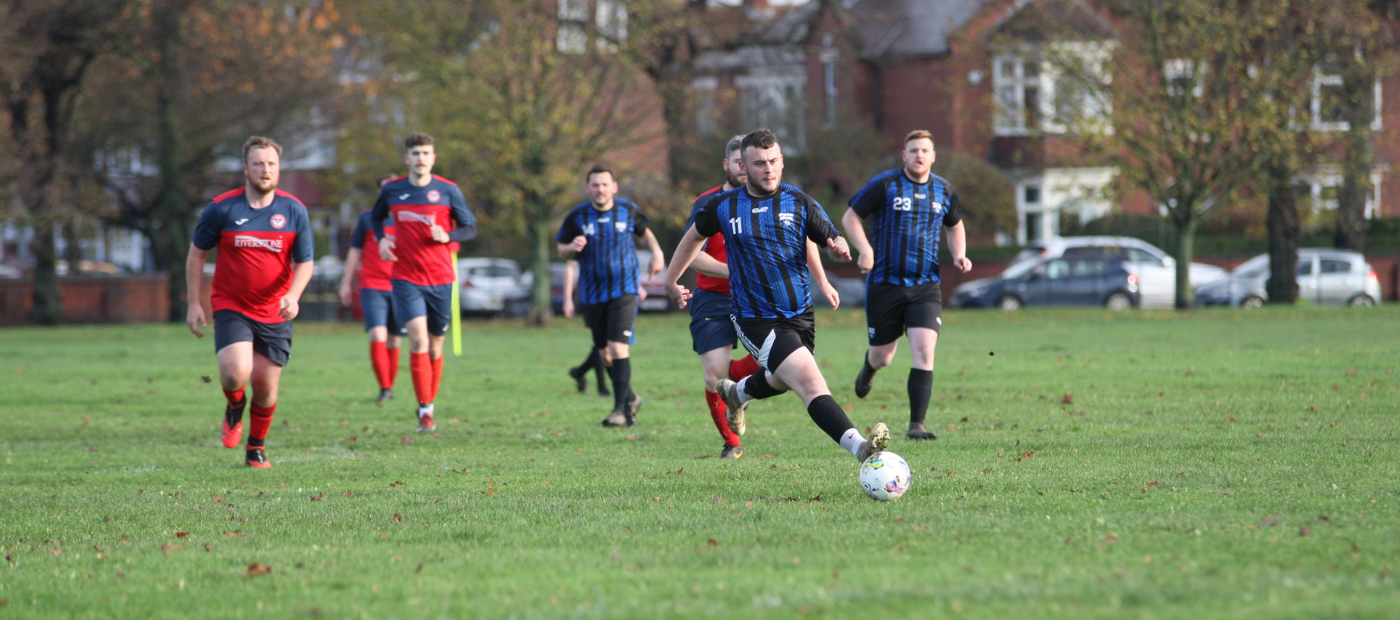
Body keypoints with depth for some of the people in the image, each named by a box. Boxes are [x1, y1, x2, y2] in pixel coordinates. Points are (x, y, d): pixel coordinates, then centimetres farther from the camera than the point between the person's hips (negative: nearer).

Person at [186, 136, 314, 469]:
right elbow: (197, 254, 6)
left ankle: (257, 446, 28)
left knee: (266, 385, 2)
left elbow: (304, 262, 1)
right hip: (231, 307, -2)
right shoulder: (222, 208, -6)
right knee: (235, 373, -22)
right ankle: (235, 406, 15)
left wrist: (293, 295, -19)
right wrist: (194, 303, 2)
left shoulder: (294, 211, -3)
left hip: (275, 313, 2)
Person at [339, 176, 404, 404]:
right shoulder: (367, 218, 7)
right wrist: (346, 283, 10)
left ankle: (390, 387, 19)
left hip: (400, 288, 1)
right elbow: (355, 251, 12)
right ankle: (384, 389, -16)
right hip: (372, 286, -1)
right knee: (377, 336, -16)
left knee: (394, 341, 5)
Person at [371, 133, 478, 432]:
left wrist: (447, 236, -17)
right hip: (406, 278, -1)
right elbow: (376, 217, 22)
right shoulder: (392, 190, 2)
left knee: (435, 346, 9)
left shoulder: (448, 191, -1)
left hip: (440, 280, 1)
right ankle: (425, 411, -15)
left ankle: (430, 404, 28)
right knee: (418, 340, -17)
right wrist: (382, 239, 1)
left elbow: (470, 228, 4)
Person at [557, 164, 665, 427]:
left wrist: (656, 252, 3)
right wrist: (572, 247, -15)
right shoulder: (577, 216, -2)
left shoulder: (628, 211, -1)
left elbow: (644, 232, 20)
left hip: (623, 291, -2)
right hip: (592, 294, 2)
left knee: (618, 349, -15)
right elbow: (562, 250, 7)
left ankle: (622, 409, -10)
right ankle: (630, 398, 30)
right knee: (605, 353, 9)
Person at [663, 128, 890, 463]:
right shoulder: (723, 206, -2)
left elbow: (832, 239, -3)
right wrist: (671, 281, 23)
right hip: (756, 320, -4)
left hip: (800, 315, 4)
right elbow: (695, 236, 16)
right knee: (810, 382, -22)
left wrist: (839, 246, -27)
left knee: (781, 381, 27)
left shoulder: (799, 203, 1)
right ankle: (859, 447, -35)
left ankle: (737, 392, 61)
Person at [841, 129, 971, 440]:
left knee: (924, 350, -16)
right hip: (885, 283, -2)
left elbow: (955, 226, 25)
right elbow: (850, 218, -1)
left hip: (925, 287, 2)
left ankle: (916, 425, -13)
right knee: (883, 357, 8)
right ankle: (869, 368, 48)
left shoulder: (944, 192, 6)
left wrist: (959, 256, 6)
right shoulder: (885, 185, -5)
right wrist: (864, 249, -18)